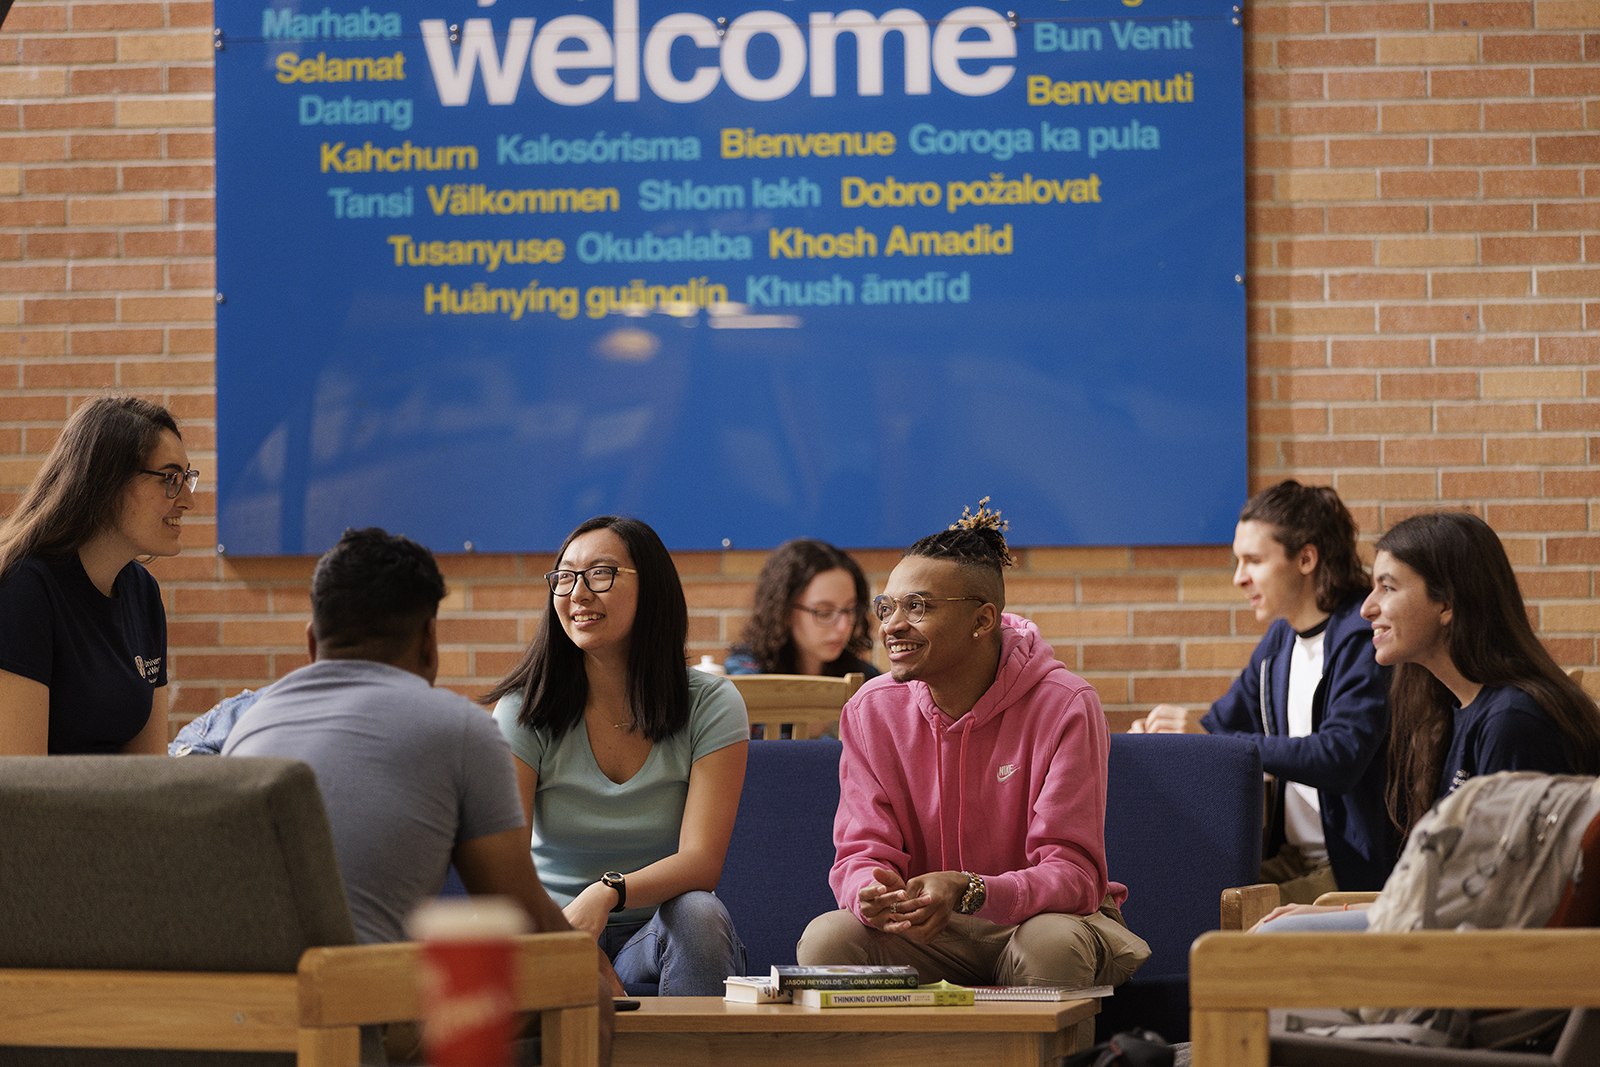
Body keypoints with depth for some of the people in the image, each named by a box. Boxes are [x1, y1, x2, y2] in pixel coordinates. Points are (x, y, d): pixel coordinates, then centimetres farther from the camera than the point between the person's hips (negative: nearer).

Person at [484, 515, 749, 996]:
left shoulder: (711, 705, -5)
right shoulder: (524, 710, -3)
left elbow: (700, 861, -16)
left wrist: (607, 894, -36)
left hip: (662, 934, 1)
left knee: (698, 912, -33)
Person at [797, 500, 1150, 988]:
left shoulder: (1065, 706, -16)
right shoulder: (871, 710, -3)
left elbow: (1074, 874, -21)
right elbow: (861, 853, -5)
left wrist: (968, 892, -40)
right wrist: (871, 893, -32)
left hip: (1039, 917, -2)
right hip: (923, 931, 2)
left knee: (1053, 942, -38)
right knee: (826, 938, -28)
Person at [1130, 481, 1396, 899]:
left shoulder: (1362, 640, -13)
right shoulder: (1280, 639, 14)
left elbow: (1340, 757, -25)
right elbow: (1220, 723, 24)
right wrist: (1156, 738, 0)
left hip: (1355, 870, -8)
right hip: (1292, 860, 8)